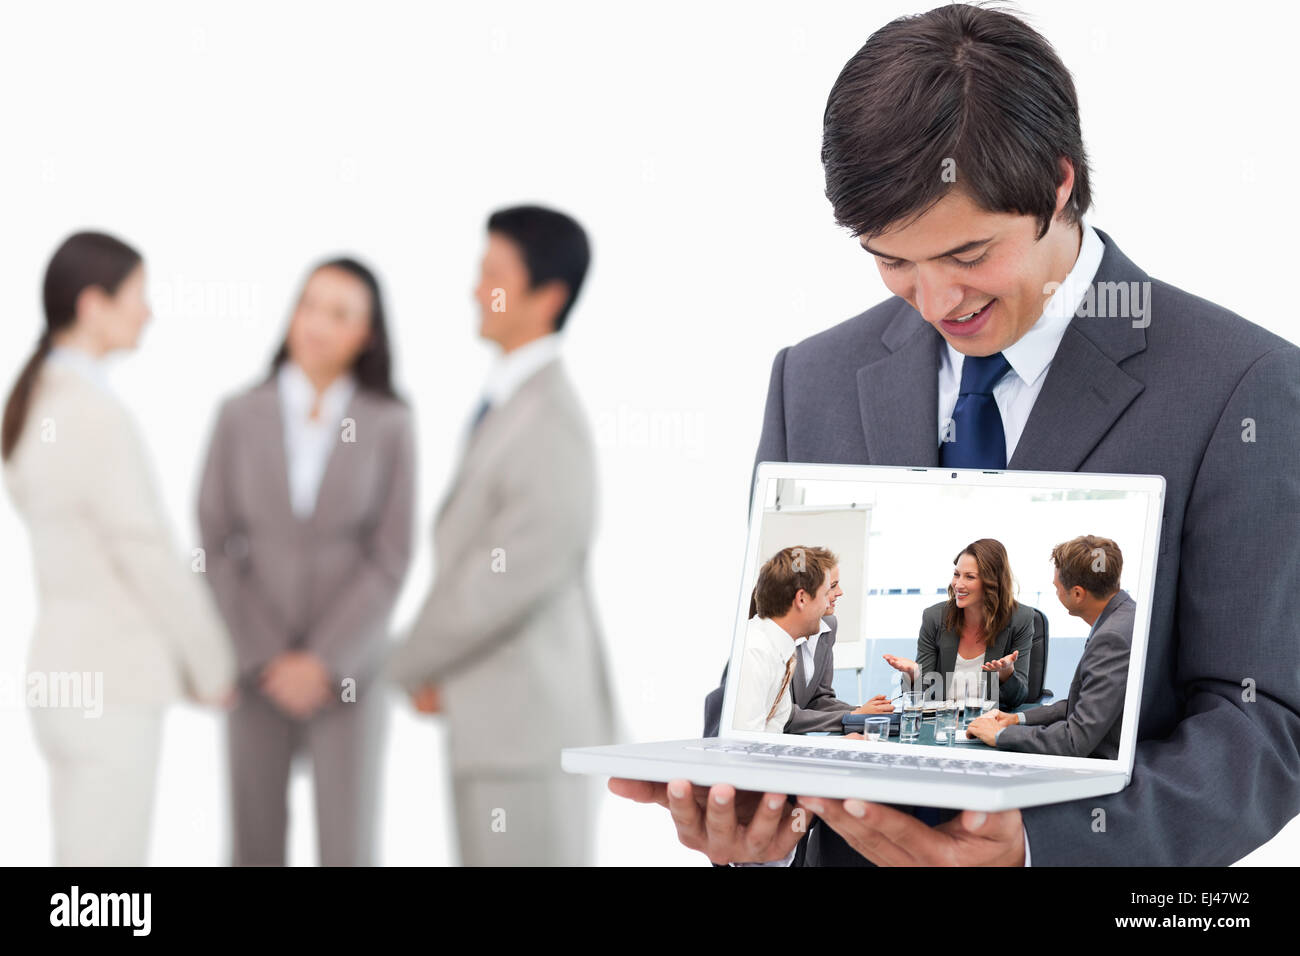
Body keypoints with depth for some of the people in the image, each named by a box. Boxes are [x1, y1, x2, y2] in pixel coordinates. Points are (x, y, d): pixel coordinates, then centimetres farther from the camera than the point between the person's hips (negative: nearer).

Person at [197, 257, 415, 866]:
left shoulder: (389, 425, -5)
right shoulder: (239, 417, -2)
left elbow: (390, 559, -6)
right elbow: (217, 546, -2)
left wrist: (324, 662, -14)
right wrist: (262, 661, -10)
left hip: (347, 668, -1)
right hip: (257, 669, 1)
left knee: (347, 853, -3)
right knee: (256, 849, 4)